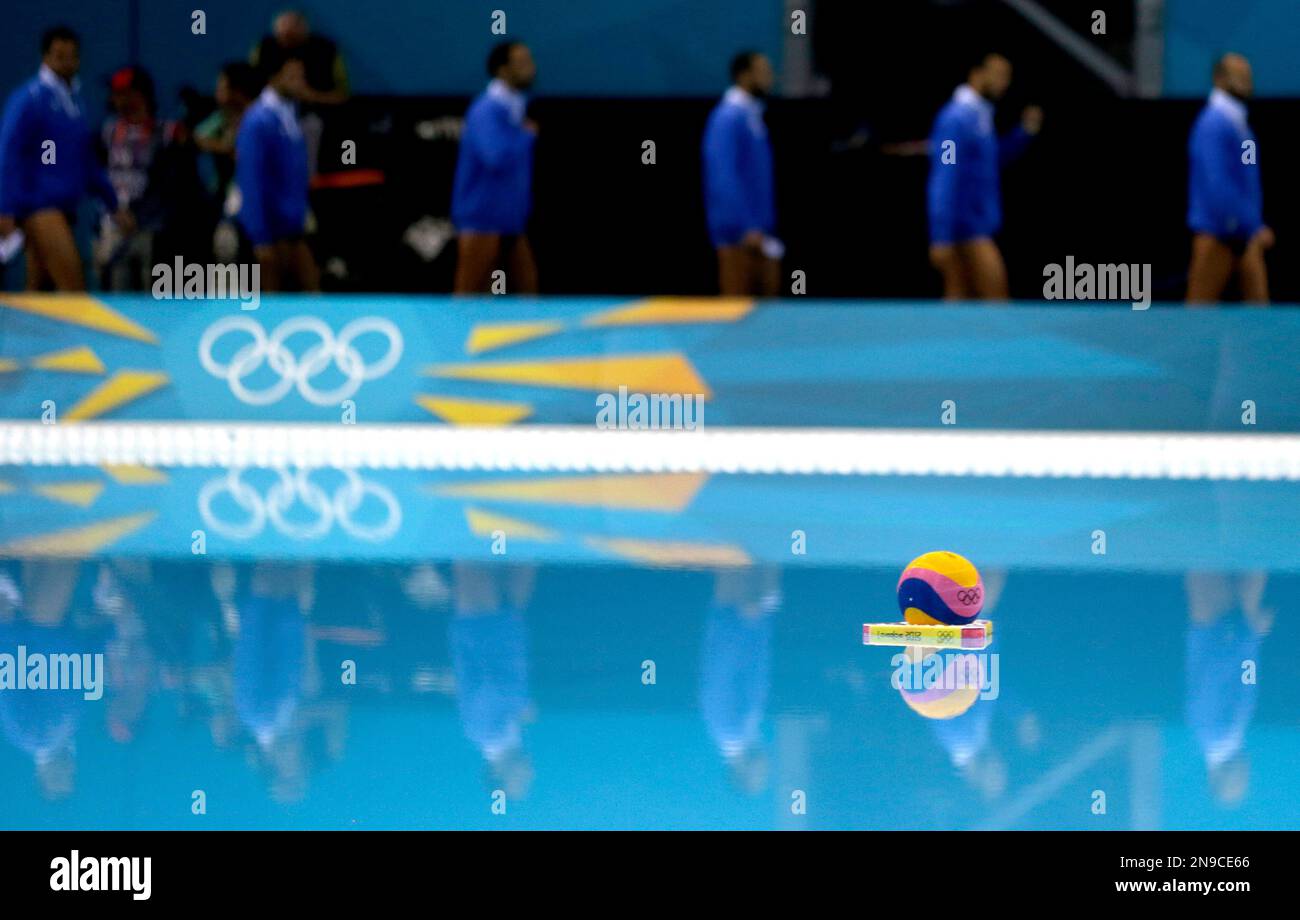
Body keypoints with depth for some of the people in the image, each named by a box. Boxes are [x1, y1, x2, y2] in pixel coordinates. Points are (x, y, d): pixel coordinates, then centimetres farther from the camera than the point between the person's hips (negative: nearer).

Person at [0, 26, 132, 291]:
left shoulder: (74, 99, 15)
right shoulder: (29, 98, -7)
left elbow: (87, 160, 23)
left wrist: (113, 205, 23)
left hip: (62, 208, 8)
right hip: (39, 206, -8)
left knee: (39, 290, 9)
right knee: (74, 286, -17)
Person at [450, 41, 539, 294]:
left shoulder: (515, 109, 13)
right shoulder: (487, 110, -14)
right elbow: (497, 158, -28)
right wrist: (527, 135, -15)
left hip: (512, 221, 9)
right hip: (482, 219, -9)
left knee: (528, 289, 4)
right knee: (468, 300, -5)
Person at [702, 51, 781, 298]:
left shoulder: (753, 117, 16)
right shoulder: (729, 117, -12)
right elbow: (724, 177, -20)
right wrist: (748, 228, -23)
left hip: (758, 230, 9)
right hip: (739, 231, -9)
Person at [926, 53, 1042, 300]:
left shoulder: (980, 114, 14)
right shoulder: (957, 118, -15)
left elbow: (997, 157, 29)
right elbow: (943, 180, -20)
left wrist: (1025, 131, 12)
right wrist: (941, 240, -24)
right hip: (967, 225, -9)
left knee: (958, 299, 7)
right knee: (997, 296, -11)